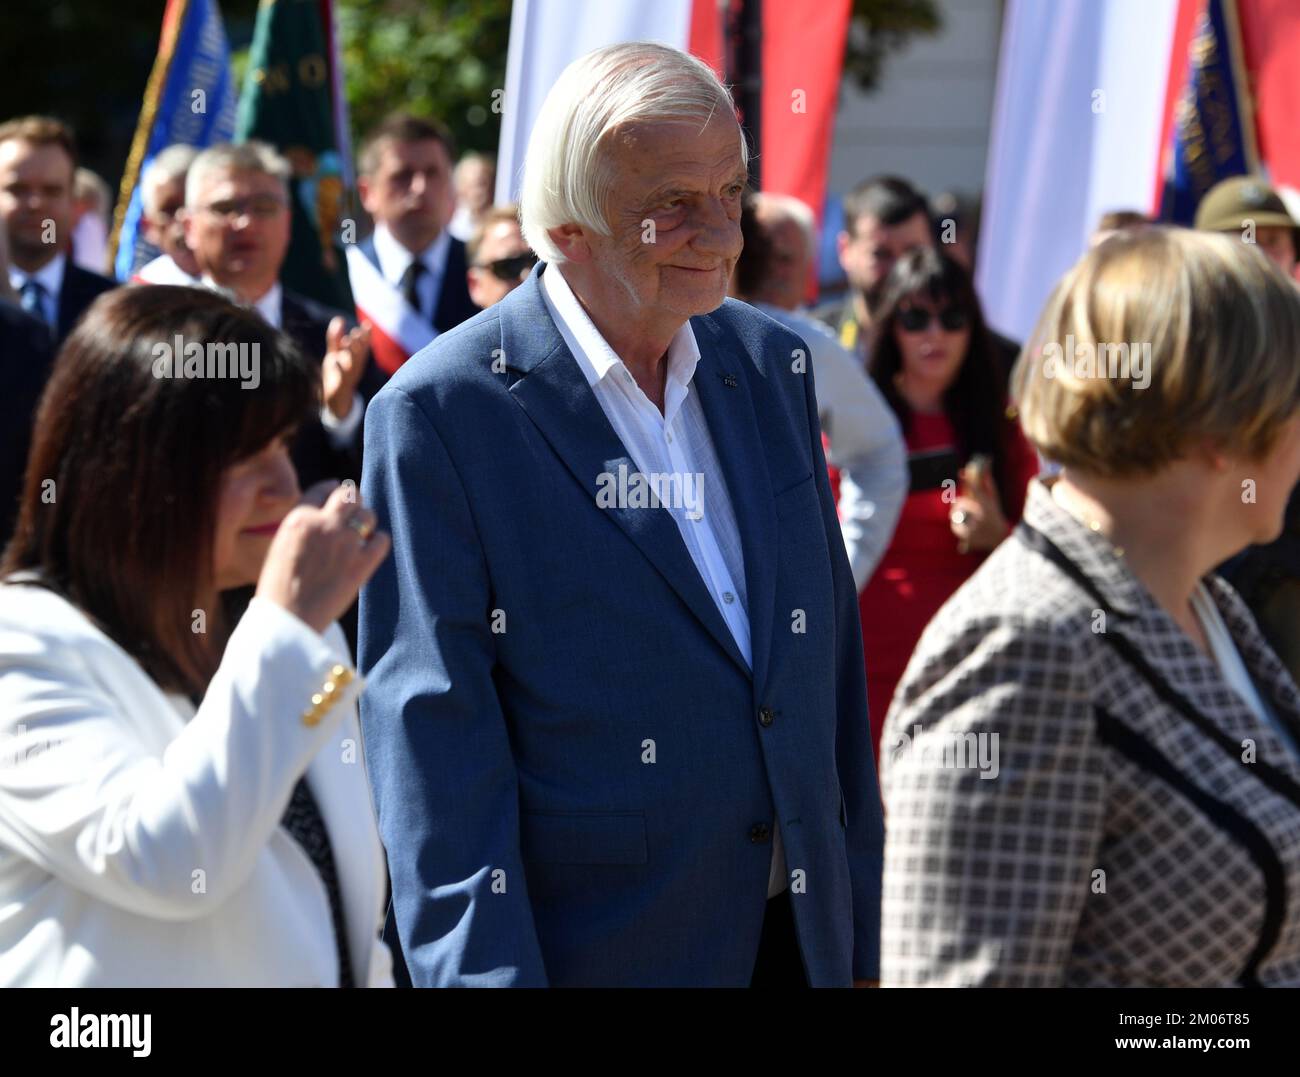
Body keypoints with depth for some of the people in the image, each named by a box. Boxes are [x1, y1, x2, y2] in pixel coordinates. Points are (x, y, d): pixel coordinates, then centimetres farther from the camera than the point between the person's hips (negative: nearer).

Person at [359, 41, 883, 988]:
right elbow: (431, 725, -13)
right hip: (597, 946, -5)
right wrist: (484, 971, -19)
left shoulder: (770, 367, 8)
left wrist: (861, 937, 13)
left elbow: (834, 658, 13)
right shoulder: (441, 412, -11)